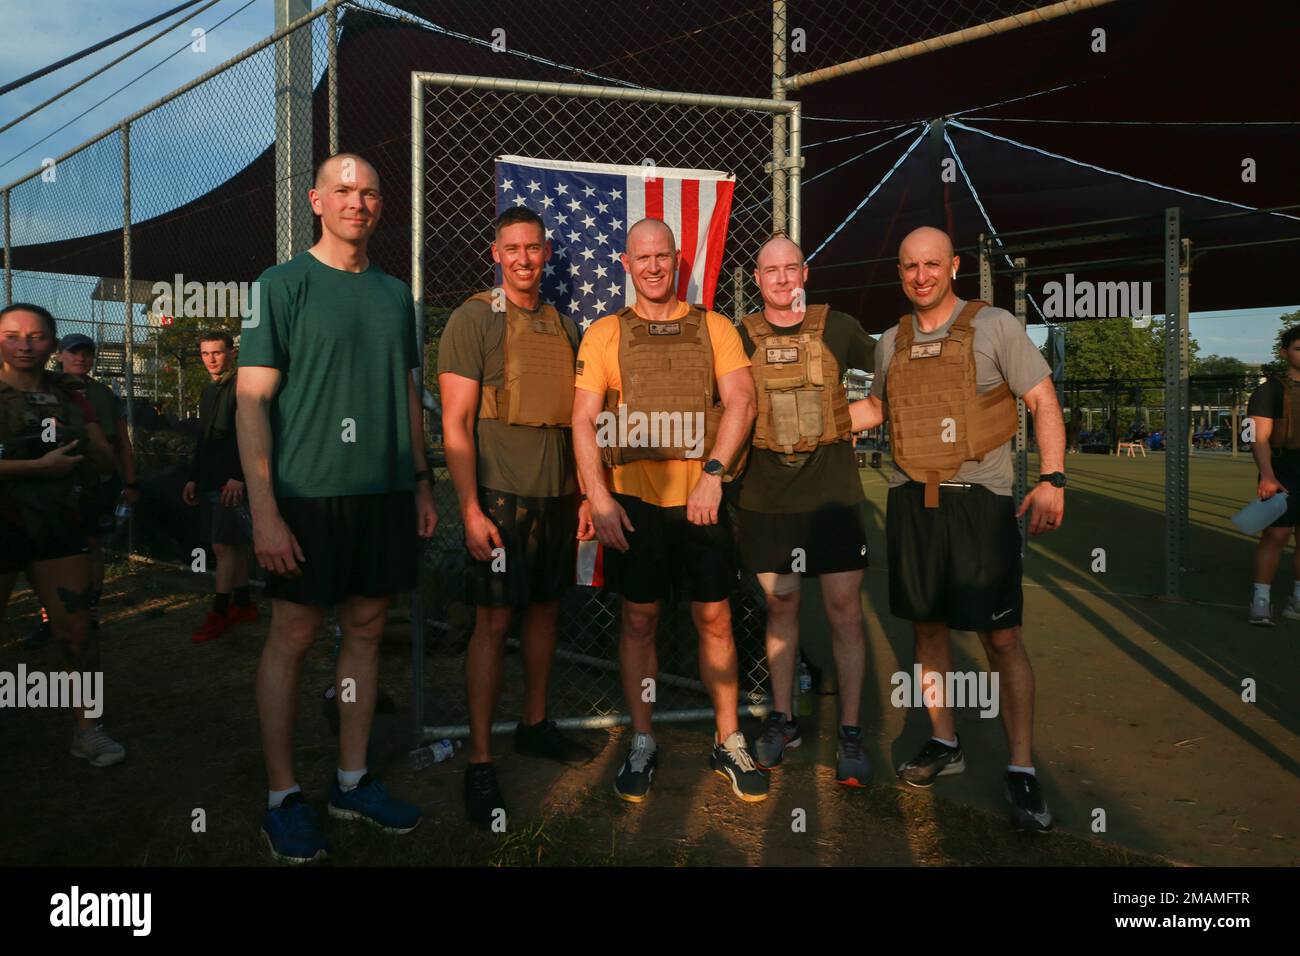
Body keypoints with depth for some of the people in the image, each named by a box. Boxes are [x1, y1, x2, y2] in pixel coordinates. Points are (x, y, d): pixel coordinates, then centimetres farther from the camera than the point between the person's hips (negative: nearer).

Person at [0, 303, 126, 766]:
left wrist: (81, 445, -7)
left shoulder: (69, 394, 10)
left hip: (59, 526, 4)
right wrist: (41, 466, -18)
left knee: (77, 629, 3)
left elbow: (107, 461, 10)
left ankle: (86, 730, 13)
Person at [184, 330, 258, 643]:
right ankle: (243, 605, 20)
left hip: (232, 482, -9)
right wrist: (193, 478, 21)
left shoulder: (242, 385, -9)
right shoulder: (208, 390, 19)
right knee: (234, 545, 12)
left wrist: (238, 477, -22)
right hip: (210, 482, 9)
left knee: (224, 546, -8)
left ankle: (219, 613, -3)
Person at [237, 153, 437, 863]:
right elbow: (252, 401, -8)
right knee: (292, 638, 3)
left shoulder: (396, 293, 13)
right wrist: (264, 509, -14)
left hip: (385, 493, 5)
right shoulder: (282, 285, -3)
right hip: (308, 492, -5)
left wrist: (420, 483, 12)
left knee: (365, 631, 11)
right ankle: (282, 797, 16)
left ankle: (352, 781, 24)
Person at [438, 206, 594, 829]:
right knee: (494, 621, -4)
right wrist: (470, 508, -15)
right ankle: (479, 760, 5)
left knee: (545, 609, 12)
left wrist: (586, 494, 13)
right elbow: (455, 423, -9)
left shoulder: (565, 327, 14)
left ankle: (535, 726, 28)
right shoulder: (473, 319, -3)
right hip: (501, 495, -6)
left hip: (558, 495, 6)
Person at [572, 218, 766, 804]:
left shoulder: (713, 328, 8)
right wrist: (599, 497, -11)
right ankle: (641, 745, 21)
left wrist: (713, 473, -17)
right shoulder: (605, 334, 7)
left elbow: (741, 401, -4)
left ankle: (729, 743, 20)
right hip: (633, 501, 0)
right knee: (639, 620, 7)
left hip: (700, 499, 1)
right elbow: (584, 419, 0)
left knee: (714, 619, 6)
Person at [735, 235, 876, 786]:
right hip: (767, 496, 1)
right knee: (780, 607, 11)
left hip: (832, 492, -1)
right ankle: (782, 720, 26)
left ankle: (850, 733, 12)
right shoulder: (740, 338, 4)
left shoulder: (837, 327, 3)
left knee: (845, 611, 0)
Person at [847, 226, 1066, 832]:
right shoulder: (891, 342, 12)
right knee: (928, 628, 11)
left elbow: (1043, 400, -2)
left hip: (978, 502, -4)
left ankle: (1022, 771, 8)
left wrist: (1052, 479, -13)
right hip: (910, 501, 4)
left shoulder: (994, 325, -1)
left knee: (1001, 638, -3)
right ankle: (944, 744, 26)